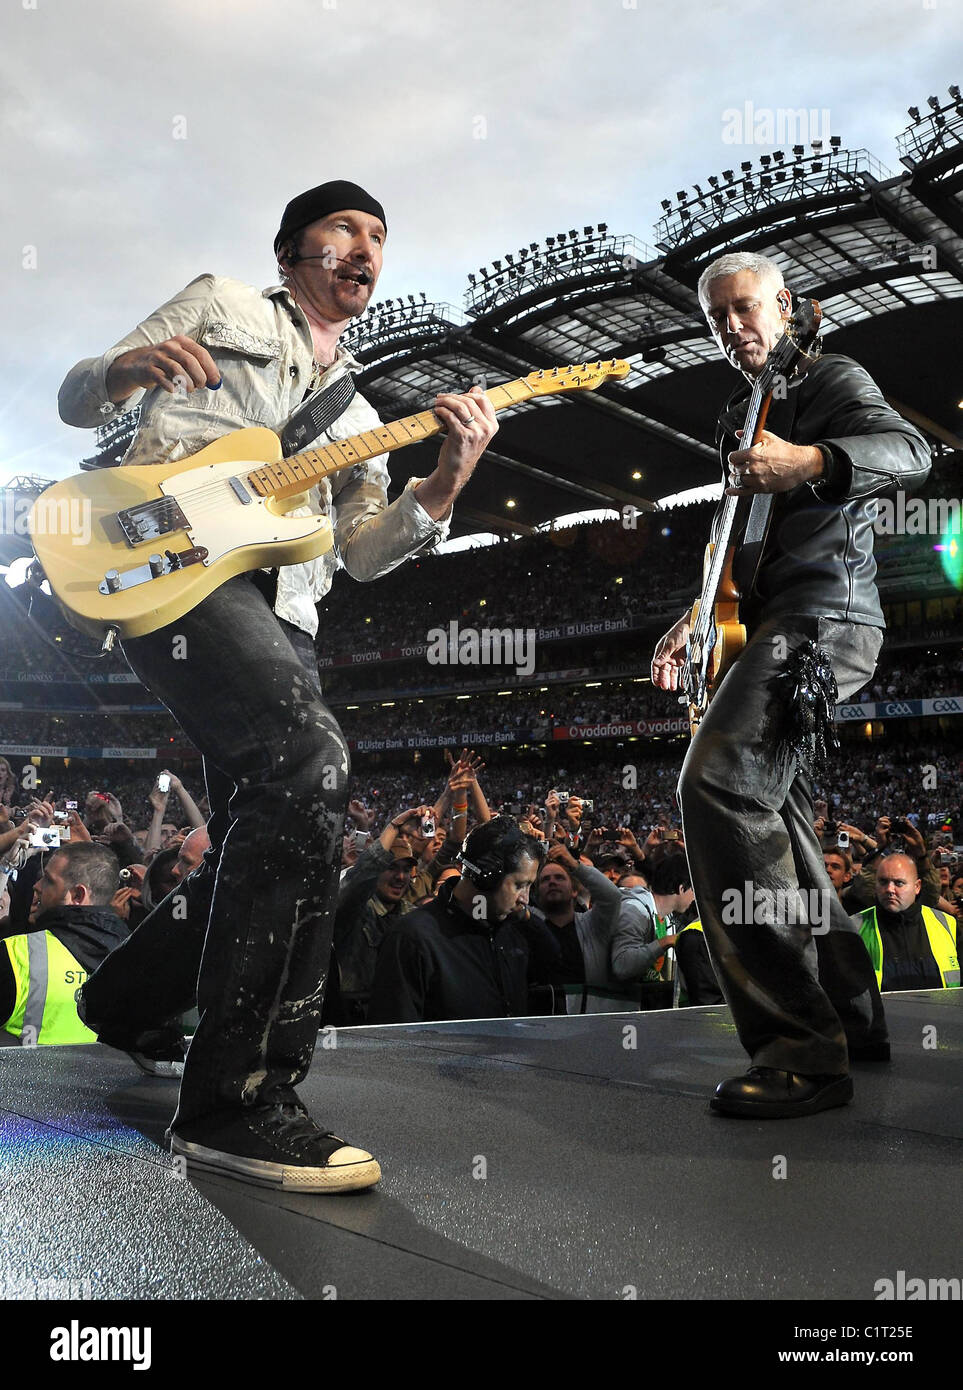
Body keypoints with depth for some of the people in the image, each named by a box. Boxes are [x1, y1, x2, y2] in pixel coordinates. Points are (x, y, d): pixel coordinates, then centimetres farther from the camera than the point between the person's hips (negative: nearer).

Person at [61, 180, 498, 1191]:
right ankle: (232, 1100, -24)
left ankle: (128, 998, 32)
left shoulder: (357, 415, 28)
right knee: (308, 764, -30)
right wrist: (125, 368, -12)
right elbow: (76, 401, 11)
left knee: (267, 839, 4)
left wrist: (447, 481, -2)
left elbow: (361, 552, 14)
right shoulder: (221, 306, 16)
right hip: (171, 560, -7)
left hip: (278, 612, 8)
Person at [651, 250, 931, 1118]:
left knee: (719, 782, -28)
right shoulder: (744, 416, 27)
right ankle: (851, 1014, 25)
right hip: (773, 624, 10)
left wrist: (809, 463, -37)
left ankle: (802, 1046, -28)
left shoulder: (831, 380, 1)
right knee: (775, 820, 12)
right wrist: (694, 622, 22)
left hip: (824, 614, -10)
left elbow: (910, 453, -19)